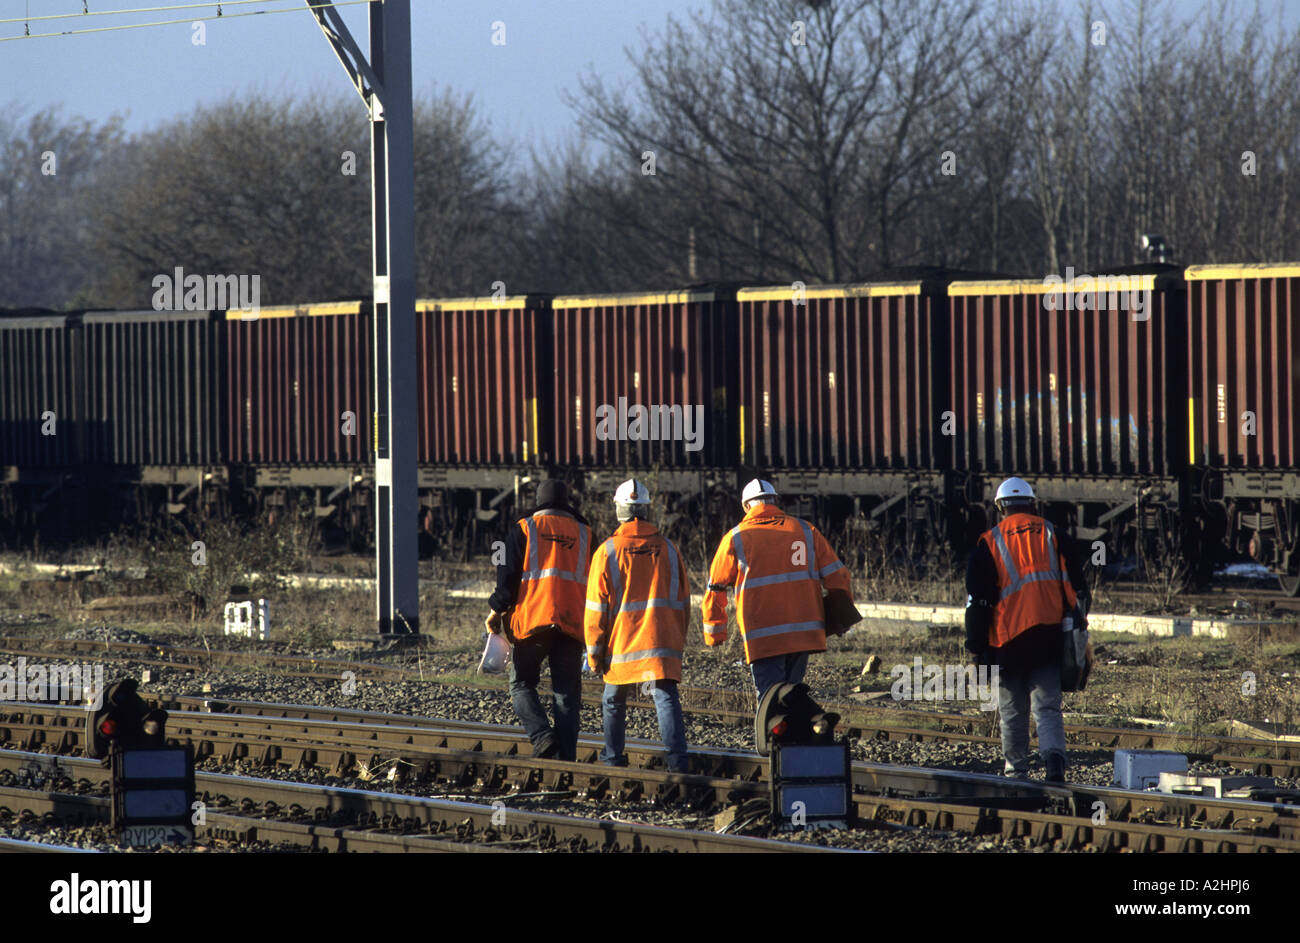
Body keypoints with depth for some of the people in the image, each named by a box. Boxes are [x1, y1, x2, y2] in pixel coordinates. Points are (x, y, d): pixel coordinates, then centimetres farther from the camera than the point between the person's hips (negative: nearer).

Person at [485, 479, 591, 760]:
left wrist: (497, 610, 8)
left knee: (521, 683, 8)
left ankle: (542, 735, -14)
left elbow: (508, 573, 0)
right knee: (567, 692, 6)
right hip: (573, 621, 2)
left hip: (532, 619, -2)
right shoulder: (583, 533, 13)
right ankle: (566, 755, 0)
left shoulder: (525, 528, 4)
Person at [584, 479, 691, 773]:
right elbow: (682, 600, 11)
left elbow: (597, 607, -3)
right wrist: (678, 641, 19)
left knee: (614, 701, 16)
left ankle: (613, 757, 24)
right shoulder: (666, 548, 5)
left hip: (622, 643, -1)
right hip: (663, 642, 1)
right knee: (666, 698, -6)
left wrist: (595, 650, 3)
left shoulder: (608, 552, -4)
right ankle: (677, 758, -19)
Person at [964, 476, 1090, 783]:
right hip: (1050, 638, 1)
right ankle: (1054, 755, -24)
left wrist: (977, 644, 5)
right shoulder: (1052, 534, 8)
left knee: (1013, 712, 10)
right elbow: (1077, 587, 9)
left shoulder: (990, 542, 2)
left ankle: (1016, 772, 12)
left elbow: (977, 599, 0)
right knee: (1048, 707, 0)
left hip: (1009, 640, -1)